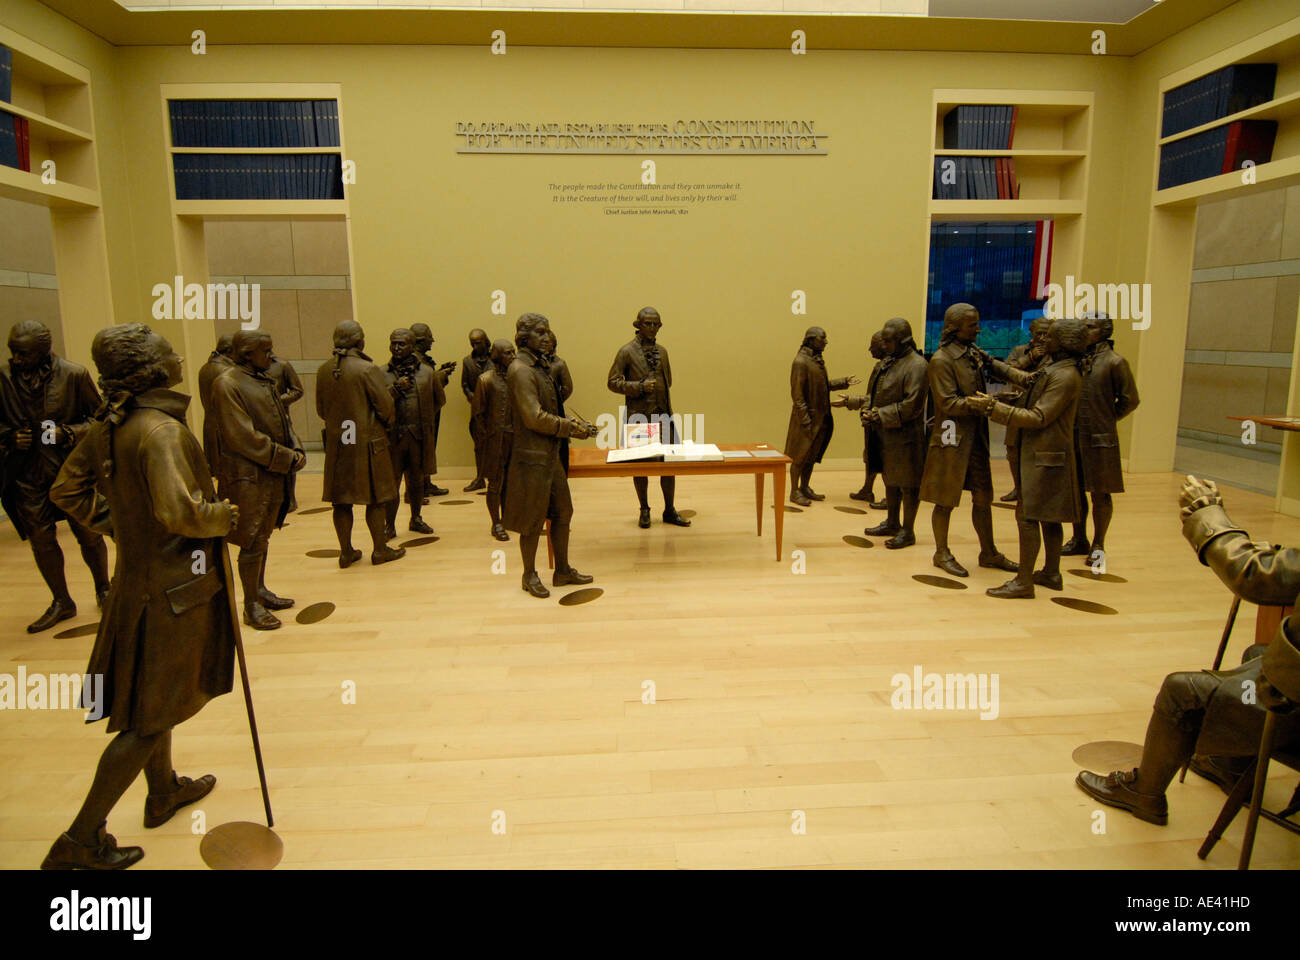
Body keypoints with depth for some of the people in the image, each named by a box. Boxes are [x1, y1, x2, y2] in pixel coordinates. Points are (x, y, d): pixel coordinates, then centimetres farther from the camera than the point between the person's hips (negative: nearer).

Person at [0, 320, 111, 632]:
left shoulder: (73, 375, -9)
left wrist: (68, 433, -15)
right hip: (28, 475, 2)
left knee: (89, 535, 7)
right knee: (41, 539, 8)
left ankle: (103, 590, 30)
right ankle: (61, 602, 25)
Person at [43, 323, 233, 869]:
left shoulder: (108, 427, 3)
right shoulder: (161, 429, -24)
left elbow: (67, 491, 12)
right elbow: (181, 513, -32)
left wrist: (121, 523, 16)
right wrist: (224, 516, -14)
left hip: (140, 574, 9)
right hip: (176, 585, -9)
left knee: (150, 699, 24)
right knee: (152, 716, 5)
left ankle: (163, 791, 44)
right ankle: (83, 838, 15)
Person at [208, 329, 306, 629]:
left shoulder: (266, 382, 13)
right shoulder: (227, 384, -13)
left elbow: (283, 421, 17)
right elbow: (244, 438, -19)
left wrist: (296, 450, -1)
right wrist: (286, 458, -16)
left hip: (275, 474, 8)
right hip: (248, 476, -8)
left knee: (262, 536, 18)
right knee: (252, 541, -1)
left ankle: (260, 591, 31)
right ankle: (252, 605, 10)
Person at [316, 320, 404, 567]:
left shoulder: (323, 371, 2)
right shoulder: (368, 369, -15)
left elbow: (320, 410, 10)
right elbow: (385, 406, -11)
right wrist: (386, 426, 9)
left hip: (336, 443, 5)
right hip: (367, 442, -5)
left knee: (341, 499, 11)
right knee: (376, 497, 7)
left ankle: (346, 551, 18)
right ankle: (380, 549, 14)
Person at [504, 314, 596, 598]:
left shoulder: (539, 366, 14)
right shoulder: (520, 369, -16)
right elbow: (534, 418, -22)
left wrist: (572, 425, 4)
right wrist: (570, 427, -14)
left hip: (550, 454, 9)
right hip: (531, 456, -9)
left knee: (562, 512, 14)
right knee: (533, 519, 3)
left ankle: (563, 571, 27)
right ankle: (529, 576, 19)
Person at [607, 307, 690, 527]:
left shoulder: (662, 351, 13)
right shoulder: (627, 351, -3)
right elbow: (612, 381, -7)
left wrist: (660, 391, 9)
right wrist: (640, 387, -16)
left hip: (663, 414, 4)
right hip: (639, 416, -4)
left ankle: (670, 510, 16)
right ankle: (644, 510, 20)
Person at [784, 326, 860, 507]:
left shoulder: (817, 360, 12)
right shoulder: (801, 361, -15)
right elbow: (797, 393, -18)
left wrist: (844, 382, 13)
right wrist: (805, 418, -20)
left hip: (820, 417, 9)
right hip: (806, 416, -9)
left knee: (812, 455, 15)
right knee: (799, 456, 0)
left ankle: (805, 488, 26)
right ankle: (794, 492, 9)